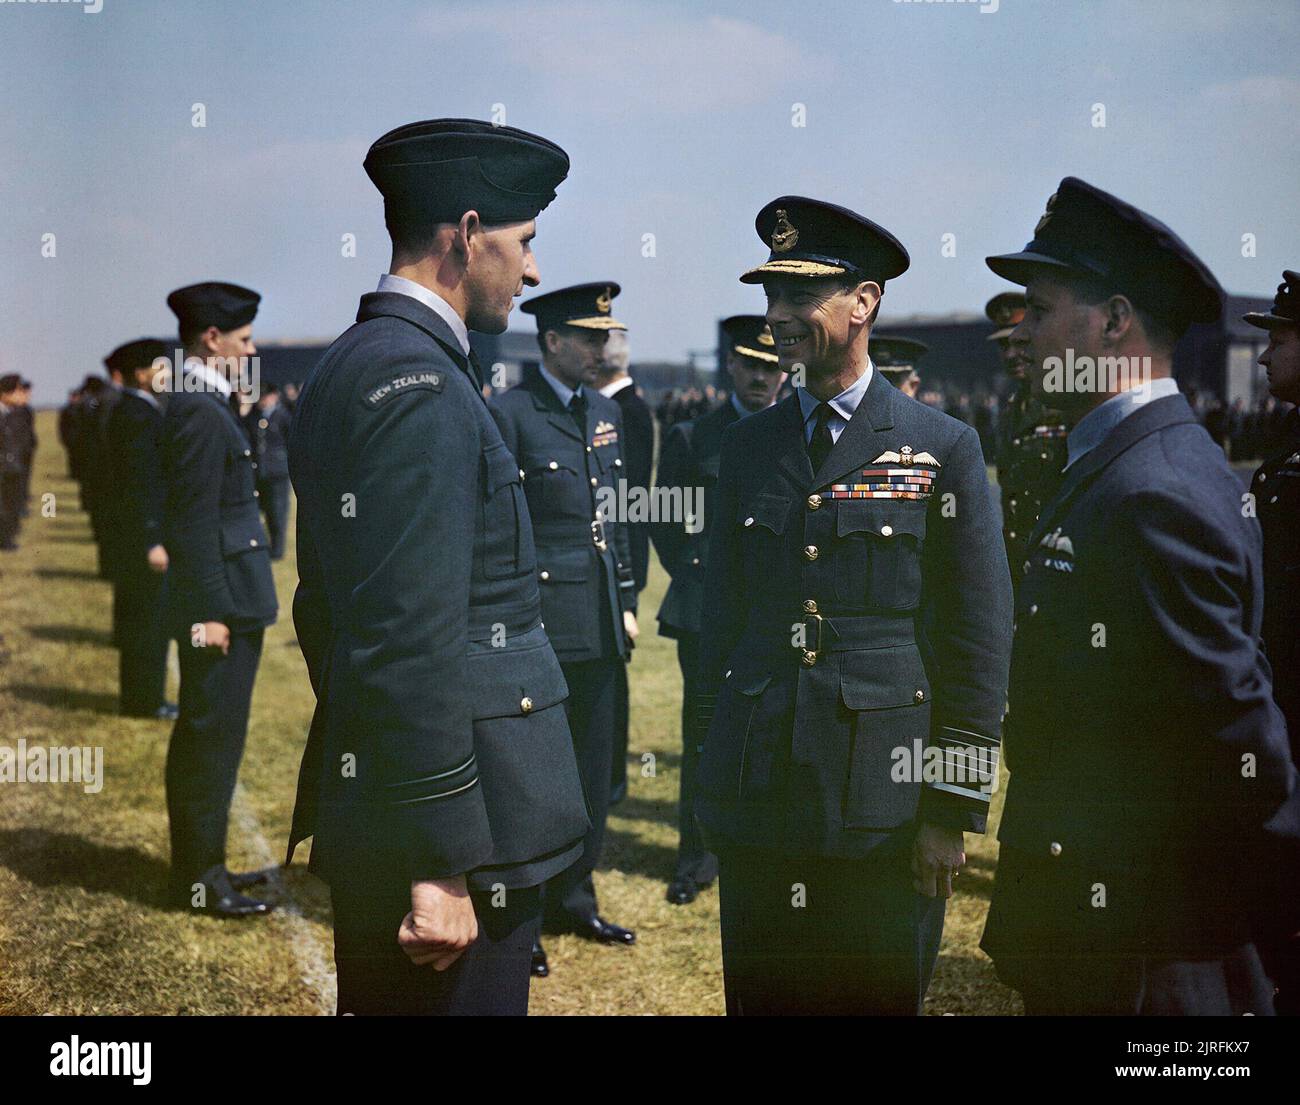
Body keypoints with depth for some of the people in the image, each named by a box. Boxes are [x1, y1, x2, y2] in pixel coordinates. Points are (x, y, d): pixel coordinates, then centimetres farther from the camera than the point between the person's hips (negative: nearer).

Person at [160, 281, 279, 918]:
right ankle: (199, 878, 7)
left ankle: (199, 865, 26)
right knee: (211, 739, -2)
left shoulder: (200, 406, 15)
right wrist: (210, 613, -21)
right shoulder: (200, 414, -17)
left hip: (228, 602, 11)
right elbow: (194, 524, -21)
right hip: (220, 606, -11)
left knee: (204, 738, 16)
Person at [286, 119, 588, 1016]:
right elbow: (412, 646, -24)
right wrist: (442, 866, -21)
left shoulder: (349, 370, 14)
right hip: (448, 838, -10)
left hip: (369, 820, 10)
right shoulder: (421, 386, -18)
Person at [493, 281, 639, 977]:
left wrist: (626, 602, 14)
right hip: (542, 621, -7)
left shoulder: (606, 412, 13)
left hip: (599, 624, 7)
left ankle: (572, 901, 28)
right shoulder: (510, 414, -9)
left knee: (593, 768, 14)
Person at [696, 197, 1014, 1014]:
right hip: (754, 800, 4)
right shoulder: (747, 447, 9)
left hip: (886, 813, -3)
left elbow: (981, 641, -4)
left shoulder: (945, 449, -3)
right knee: (760, 998, 13)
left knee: (877, 999, 9)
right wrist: (716, 776, 11)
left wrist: (954, 810, -7)